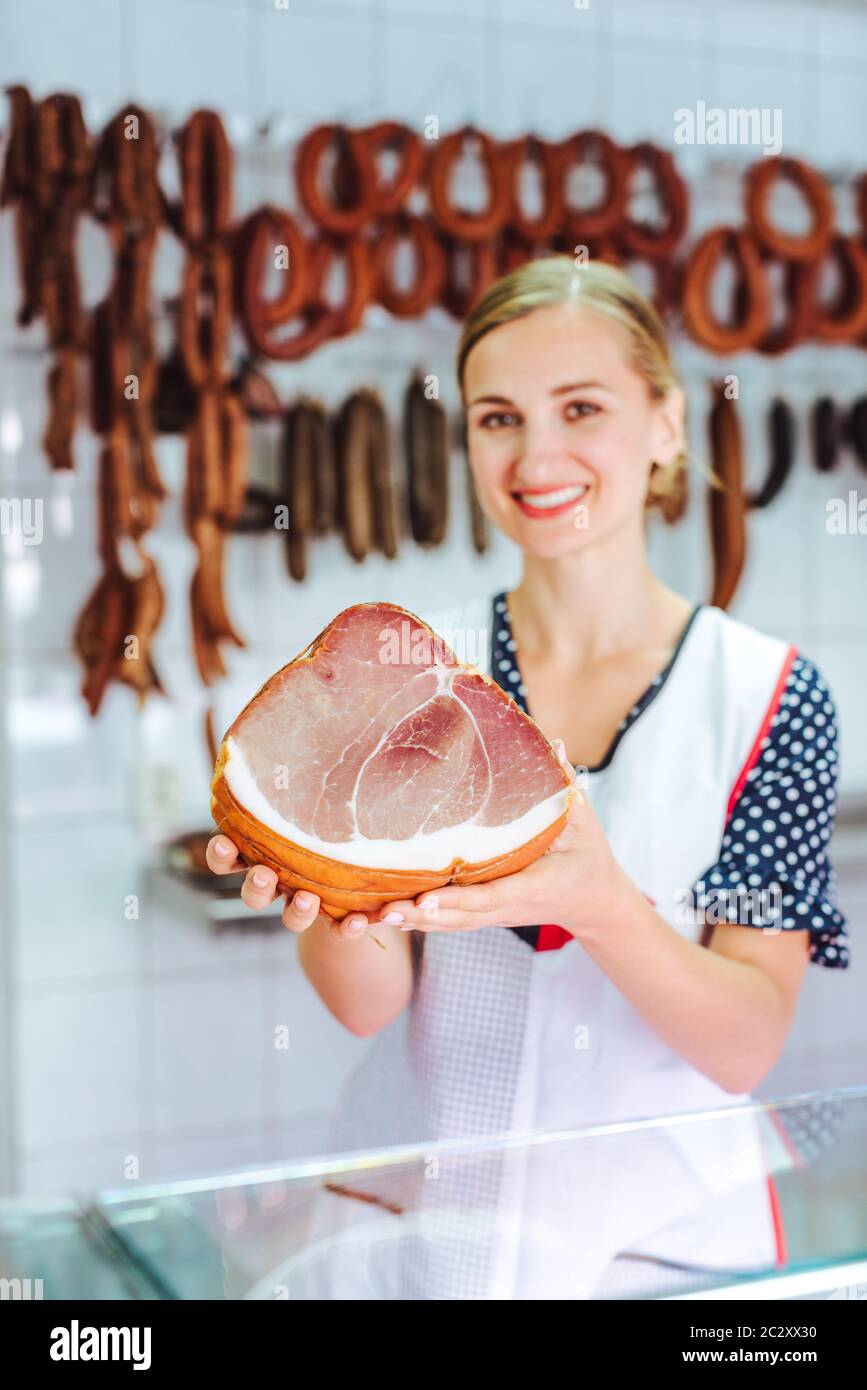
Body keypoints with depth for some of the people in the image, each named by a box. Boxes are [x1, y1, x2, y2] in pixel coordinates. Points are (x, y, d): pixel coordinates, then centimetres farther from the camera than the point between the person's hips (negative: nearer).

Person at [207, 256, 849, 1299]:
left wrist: (601, 903, -27)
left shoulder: (768, 695, -7)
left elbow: (747, 1046, -10)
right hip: (414, 1222, 1)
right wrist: (327, 899, -27)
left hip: (664, 1231, 0)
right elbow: (370, 1001, -6)